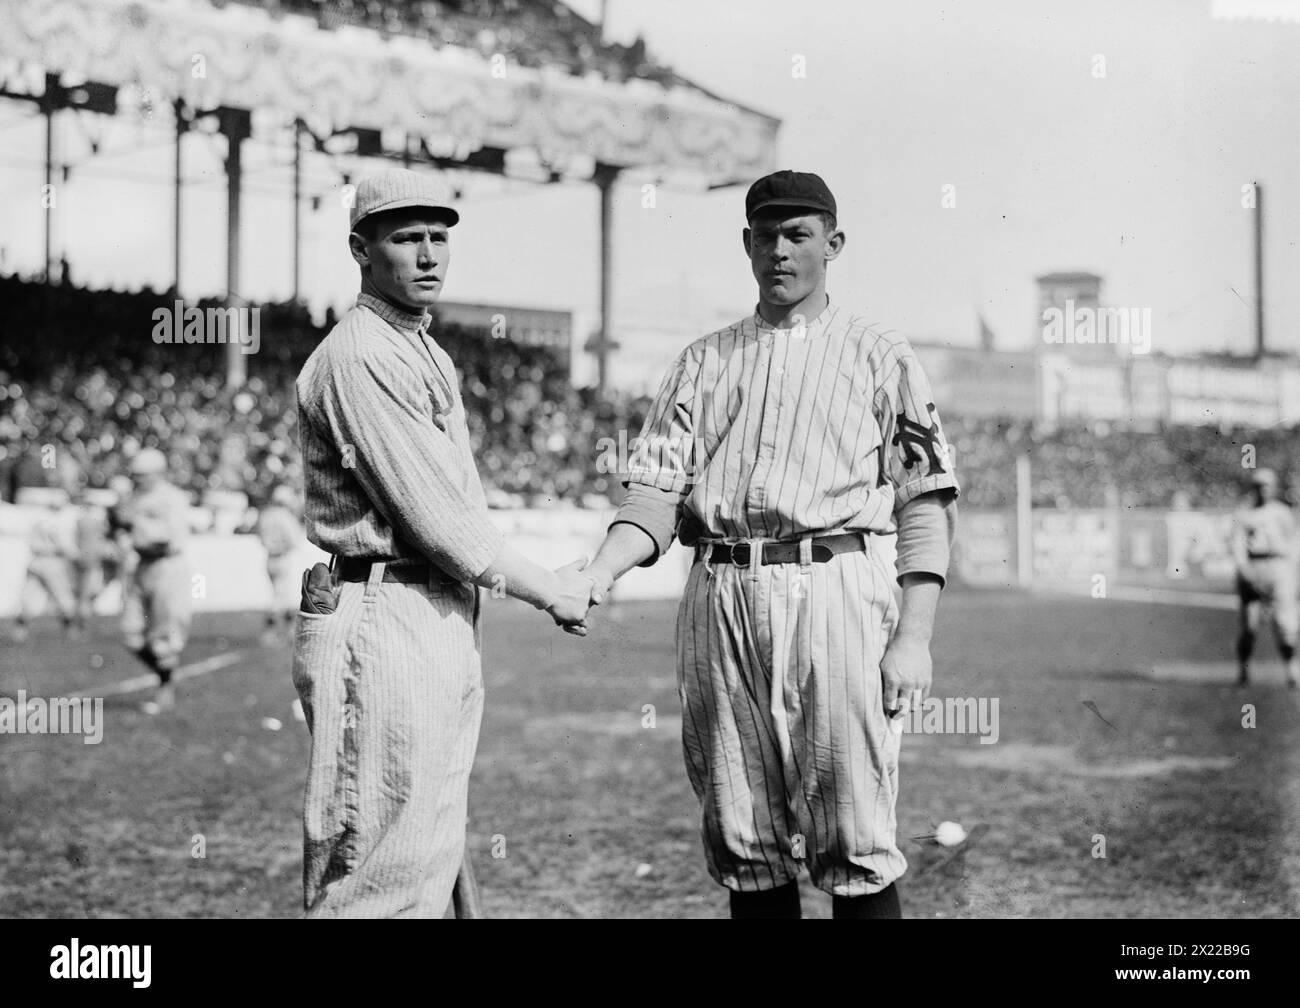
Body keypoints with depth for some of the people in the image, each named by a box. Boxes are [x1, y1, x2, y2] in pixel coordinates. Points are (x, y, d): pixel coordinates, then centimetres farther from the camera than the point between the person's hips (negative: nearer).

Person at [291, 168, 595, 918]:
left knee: (432, 856, 14)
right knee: (379, 869, -7)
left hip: (450, 624, 10)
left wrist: (553, 581, 7)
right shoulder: (358, 356, -14)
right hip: (382, 623, -10)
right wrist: (549, 592, -7)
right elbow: (432, 514, -16)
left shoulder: (432, 356, 19)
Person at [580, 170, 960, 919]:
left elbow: (926, 501, 2)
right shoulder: (704, 362, 18)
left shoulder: (881, 356, 9)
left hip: (837, 591, -3)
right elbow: (658, 491, 10)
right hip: (720, 598, 3)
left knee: (857, 843, -6)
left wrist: (914, 637, -8)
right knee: (744, 840, 6)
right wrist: (598, 573, -9)